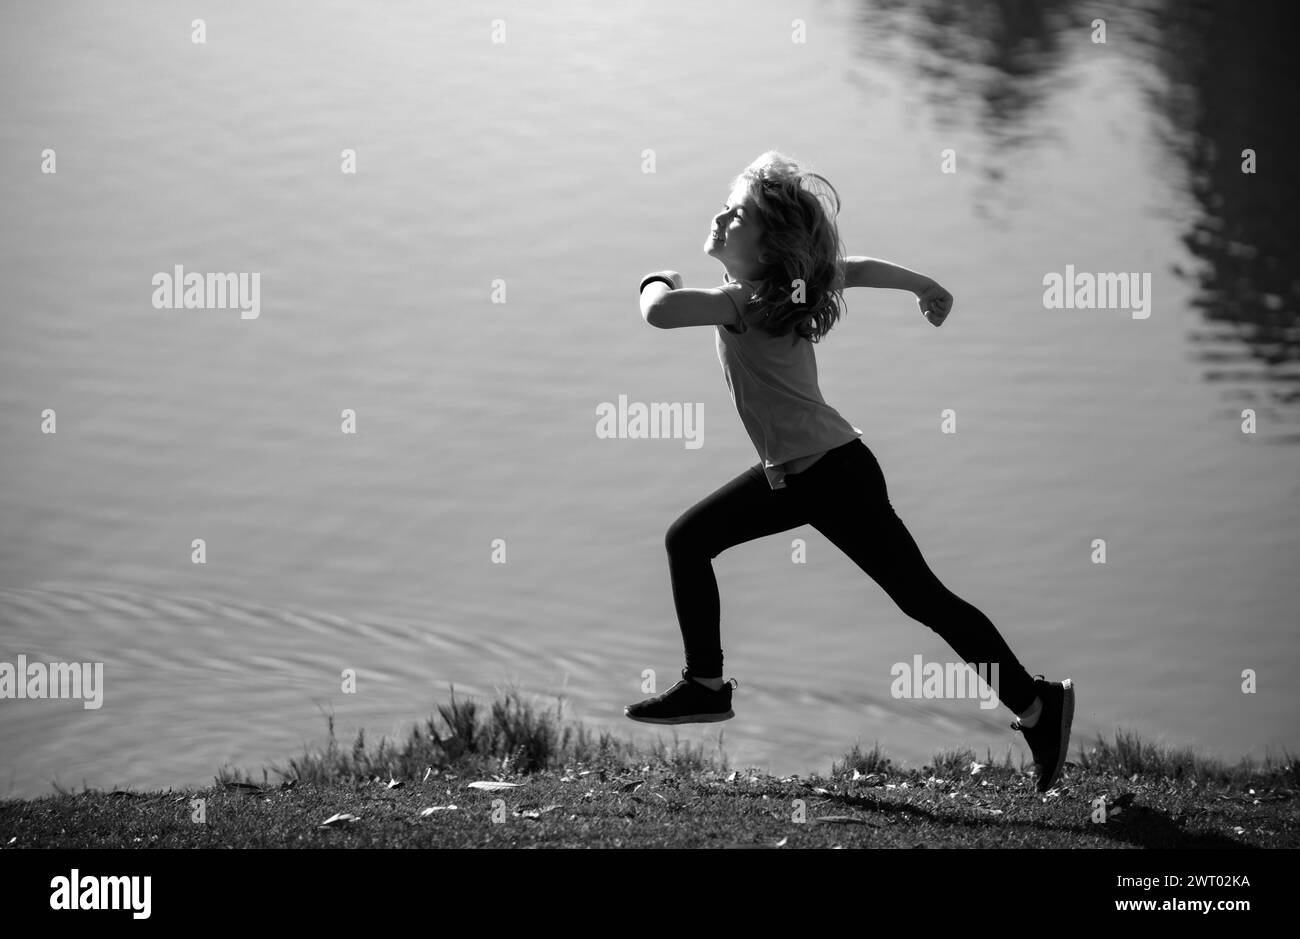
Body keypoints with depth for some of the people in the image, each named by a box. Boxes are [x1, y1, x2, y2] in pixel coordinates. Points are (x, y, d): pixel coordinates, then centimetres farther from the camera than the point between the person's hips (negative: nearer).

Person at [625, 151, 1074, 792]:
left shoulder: (746, 301, -22)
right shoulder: (778, 284, 4)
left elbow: (660, 312, -36)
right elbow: (859, 269, 19)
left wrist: (657, 279, -11)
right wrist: (926, 288, 36)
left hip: (833, 473, -10)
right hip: (789, 475, 10)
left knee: (923, 598, -6)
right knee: (687, 540, 9)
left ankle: (1037, 706, -1)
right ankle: (706, 687, 17)